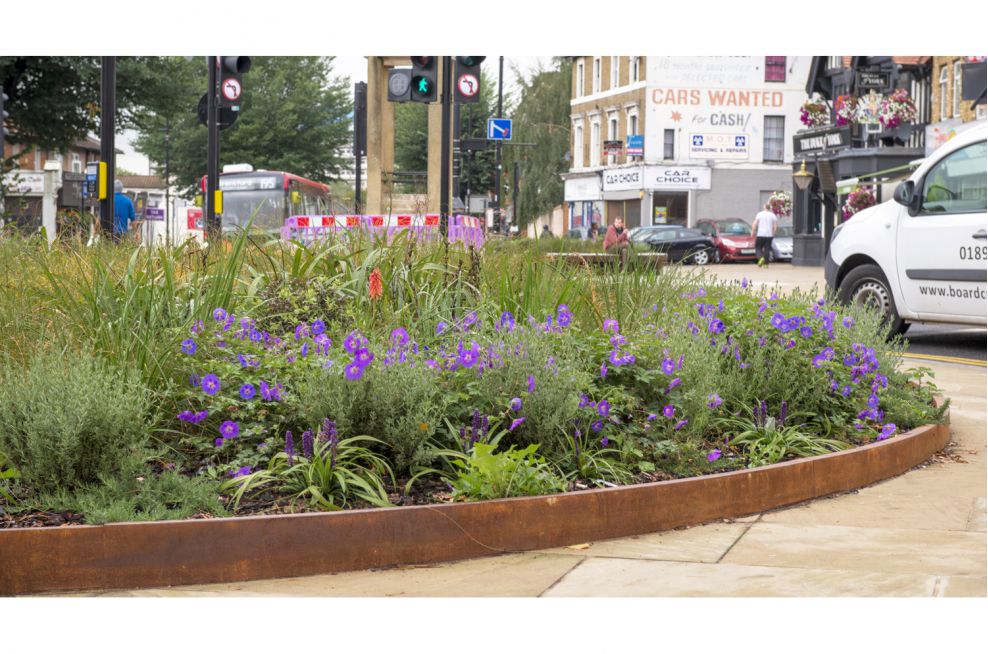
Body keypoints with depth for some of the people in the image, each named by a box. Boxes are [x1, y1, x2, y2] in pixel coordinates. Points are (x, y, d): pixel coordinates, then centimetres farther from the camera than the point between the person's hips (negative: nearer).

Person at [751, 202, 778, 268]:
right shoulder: (773, 215, 5)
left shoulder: (760, 214, -1)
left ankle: (761, 258, -19)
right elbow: (776, 226, 1)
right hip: (769, 235, 2)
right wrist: (773, 233, 12)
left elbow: (755, 224, -8)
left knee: (758, 248, 7)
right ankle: (766, 264, 4)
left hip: (760, 235, -2)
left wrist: (753, 232, 0)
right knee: (767, 249, 7)